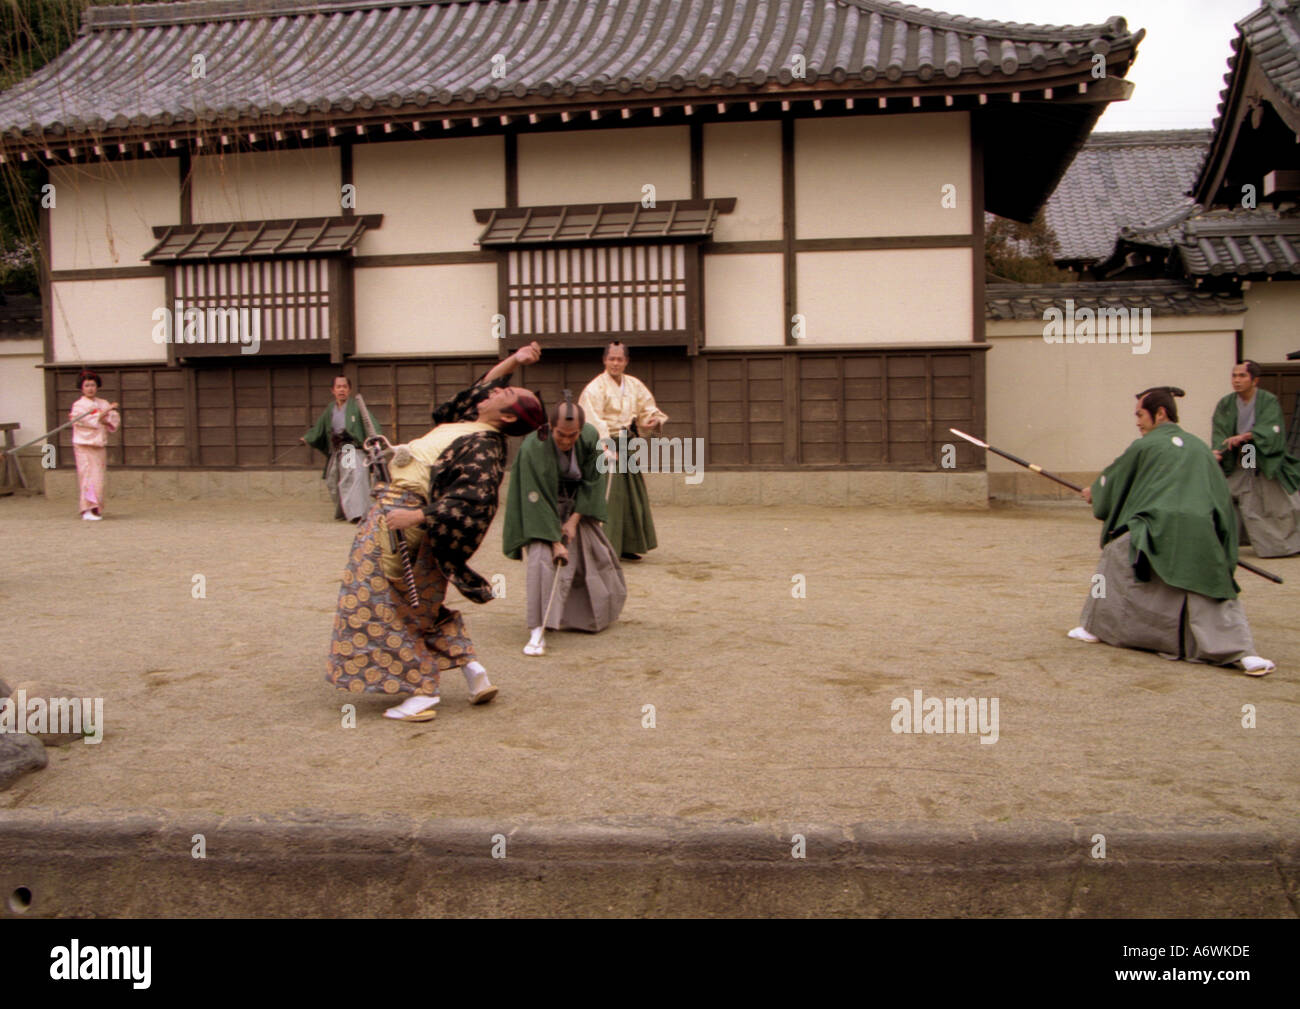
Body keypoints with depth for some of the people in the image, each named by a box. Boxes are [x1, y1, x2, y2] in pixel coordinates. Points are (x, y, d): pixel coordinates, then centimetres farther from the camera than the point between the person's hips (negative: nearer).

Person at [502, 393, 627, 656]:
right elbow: (538, 499, -30)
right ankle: (538, 631, -26)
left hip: (576, 506, 5)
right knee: (543, 558, -24)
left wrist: (574, 520, -15)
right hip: (541, 509, -5)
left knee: (596, 554, 15)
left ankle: (595, 611, 44)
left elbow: (592, 481, -10)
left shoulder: (590, 437, -21)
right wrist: (555, 541, -30)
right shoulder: (533, 448, -33)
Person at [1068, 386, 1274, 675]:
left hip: (1158, 527, -4)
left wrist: (1094, 492, 39)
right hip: (1201, 531, 4)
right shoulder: (1199, 446, 19)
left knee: (1113, 559, 18)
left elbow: (1114, 478, 19)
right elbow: (1221, 493, 23)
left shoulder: (1145, 446, 6)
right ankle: (1243, 651, -11)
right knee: (1215, 594, 9)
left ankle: (1093, 627, 25)